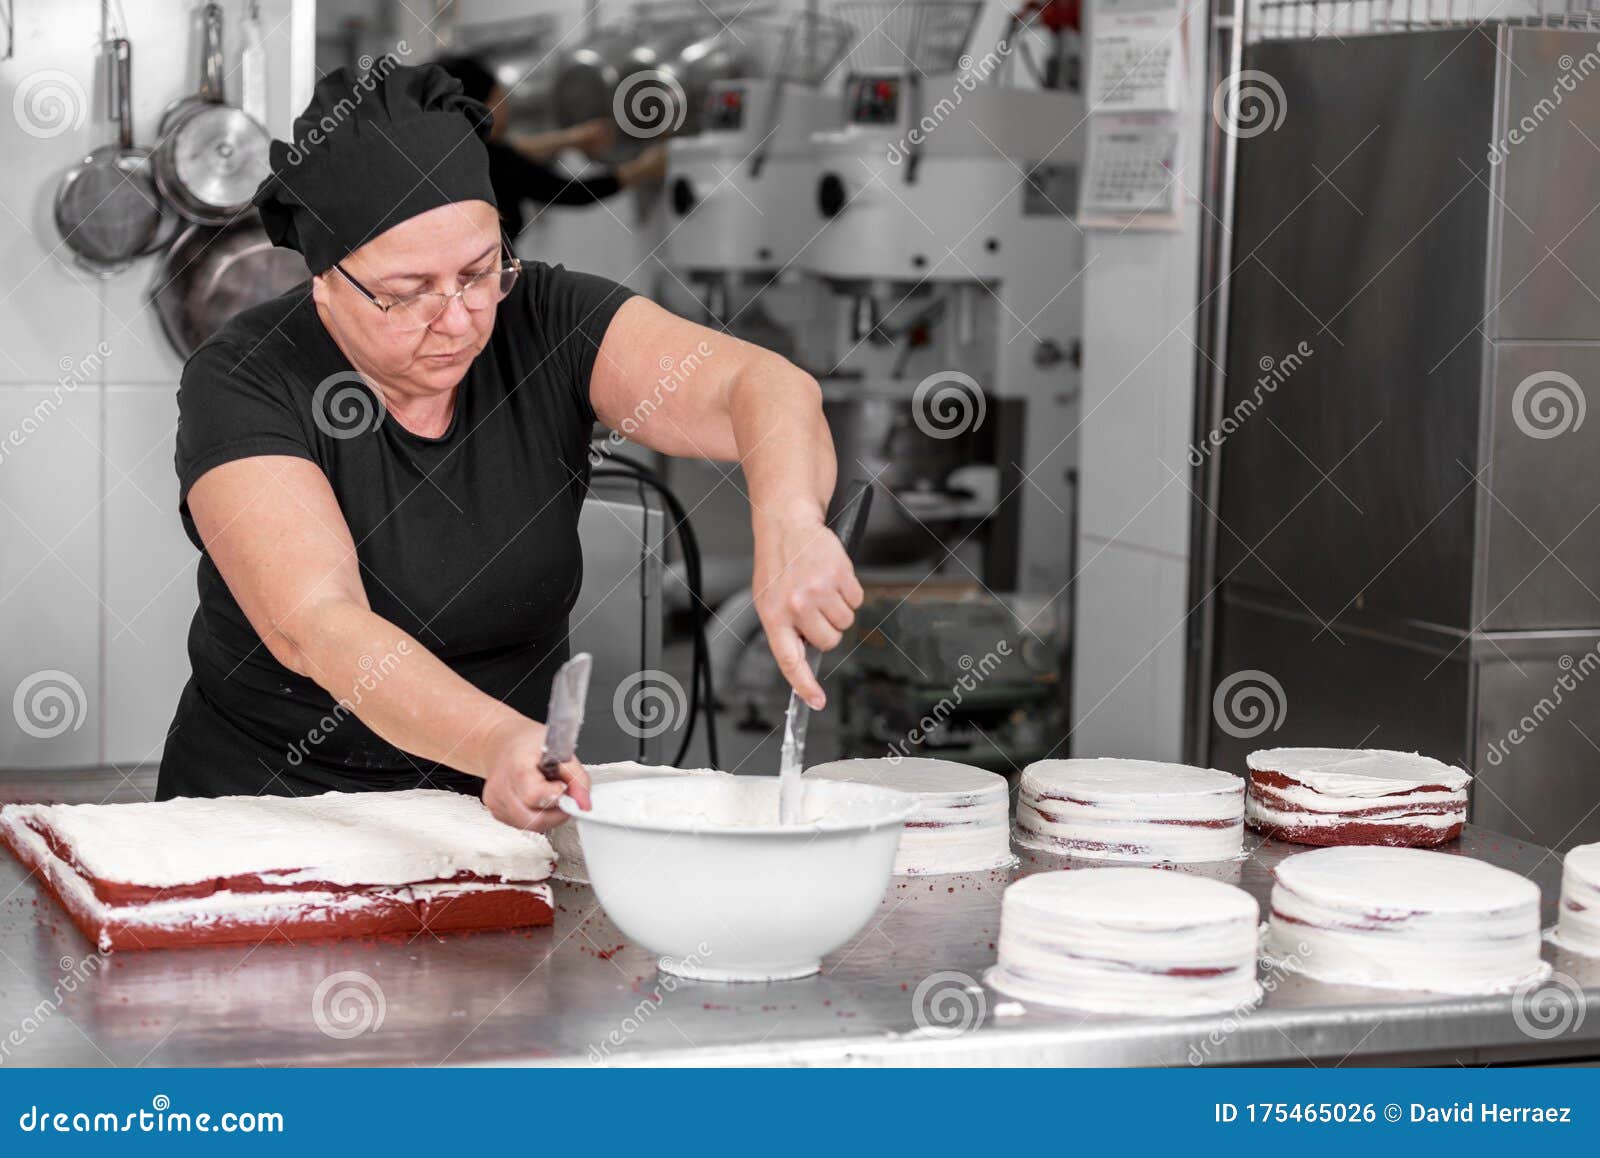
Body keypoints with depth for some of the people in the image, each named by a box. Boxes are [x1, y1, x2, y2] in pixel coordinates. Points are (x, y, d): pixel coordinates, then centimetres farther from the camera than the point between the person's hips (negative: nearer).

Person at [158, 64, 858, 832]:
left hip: (504, 807, 3)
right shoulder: (243, 383, -14)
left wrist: (788, 524, -42)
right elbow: (314, 626, -27)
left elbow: (770, 388, -19)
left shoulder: (544, 323, -6)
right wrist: (500, 741, -44)